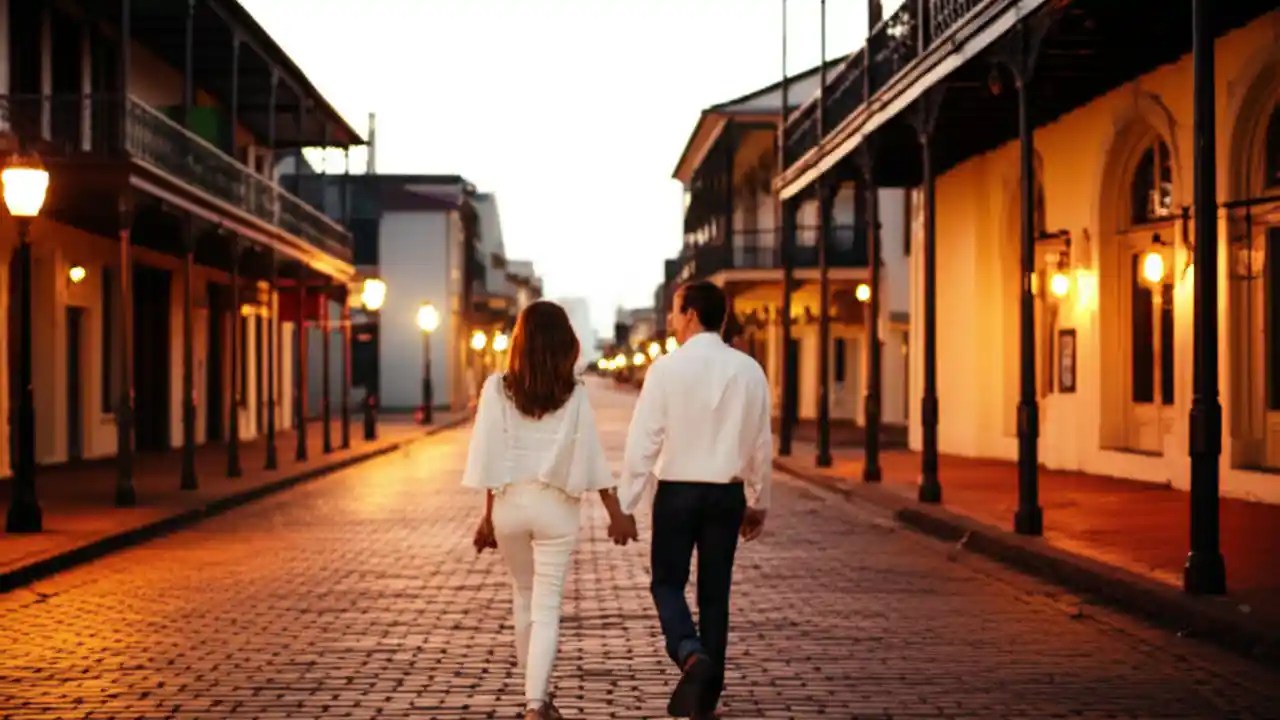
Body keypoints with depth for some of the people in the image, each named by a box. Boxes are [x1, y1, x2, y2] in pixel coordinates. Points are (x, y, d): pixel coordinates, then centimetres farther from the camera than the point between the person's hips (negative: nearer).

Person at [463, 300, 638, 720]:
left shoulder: (498, 389, -4)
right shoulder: (574, 394, -5)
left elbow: (491, 456, -4)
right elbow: (591, 458, -4)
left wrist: (488, 515, 3)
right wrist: (616, 514, 3)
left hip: (509, 503, 2)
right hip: (556, 505, -2)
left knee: (524, 598, 20)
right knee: (547, 607, 1)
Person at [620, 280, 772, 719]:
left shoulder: (667, 369, -10)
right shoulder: (748, 370, 0)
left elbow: (644, 441, -10)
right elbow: (761, 444, 6)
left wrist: (626, 505, -3)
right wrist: (759, 502, 18)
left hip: (676, 491, -3)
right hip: (726, 494, 3)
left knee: (667, 583, 12)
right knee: (715, 593, 11)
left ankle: (691, 655, -16)